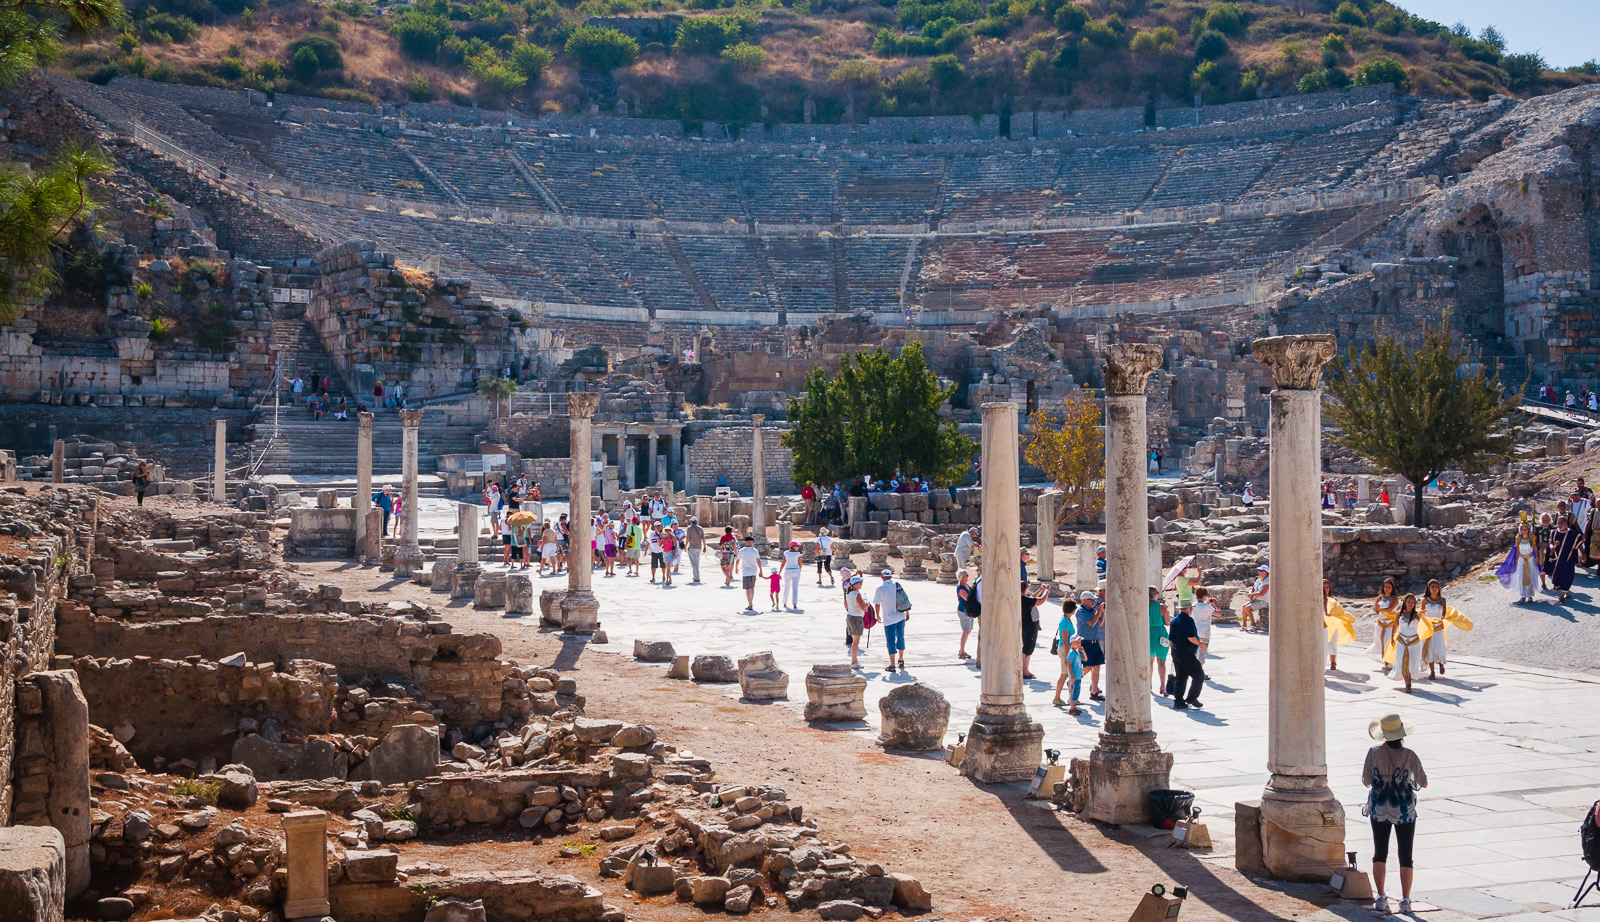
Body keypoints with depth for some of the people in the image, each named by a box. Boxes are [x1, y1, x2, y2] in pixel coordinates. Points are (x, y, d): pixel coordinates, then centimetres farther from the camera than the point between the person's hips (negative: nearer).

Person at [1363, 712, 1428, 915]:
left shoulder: (1374, 753, -10)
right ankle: (1405, 901, 6)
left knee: (1380, 854, 13)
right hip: (1405, 811, -1)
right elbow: (1424, 783, -5)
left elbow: (1366, 780, -3)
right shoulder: (1409, 756, -14)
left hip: (1379, 809, 1)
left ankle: (1381, 898, 7)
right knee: (1405, 857, 8)